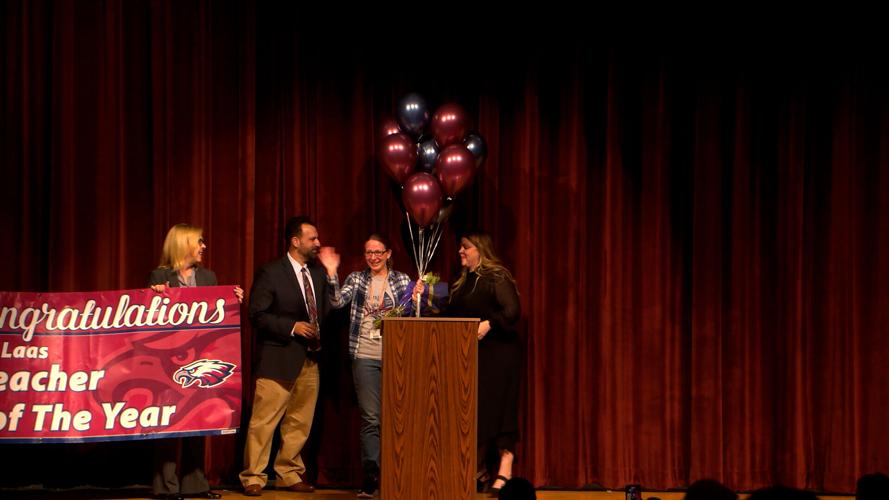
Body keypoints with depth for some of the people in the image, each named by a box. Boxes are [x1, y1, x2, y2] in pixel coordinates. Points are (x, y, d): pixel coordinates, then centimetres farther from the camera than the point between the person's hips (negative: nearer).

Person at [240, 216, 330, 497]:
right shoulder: (270, 273, -7)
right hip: (279, 360, -7)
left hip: (310, 359, 7)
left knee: (300, 423, 10)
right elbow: (257, 315, -11)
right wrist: (292, 327, -16)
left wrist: (320, 338, 5)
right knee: (264, 421, -5)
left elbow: (324, 312, 21)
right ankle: (253, 478, 3)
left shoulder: (318, 274, 13)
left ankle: (289, 475, 21)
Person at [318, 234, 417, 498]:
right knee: (371, 418, -1)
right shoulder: (356, 279, 7)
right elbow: (337, 302, -8)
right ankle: (370, 476, 5)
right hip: (365, 357, 0)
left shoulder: (402, 280, 7)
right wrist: (331, 274, -19)